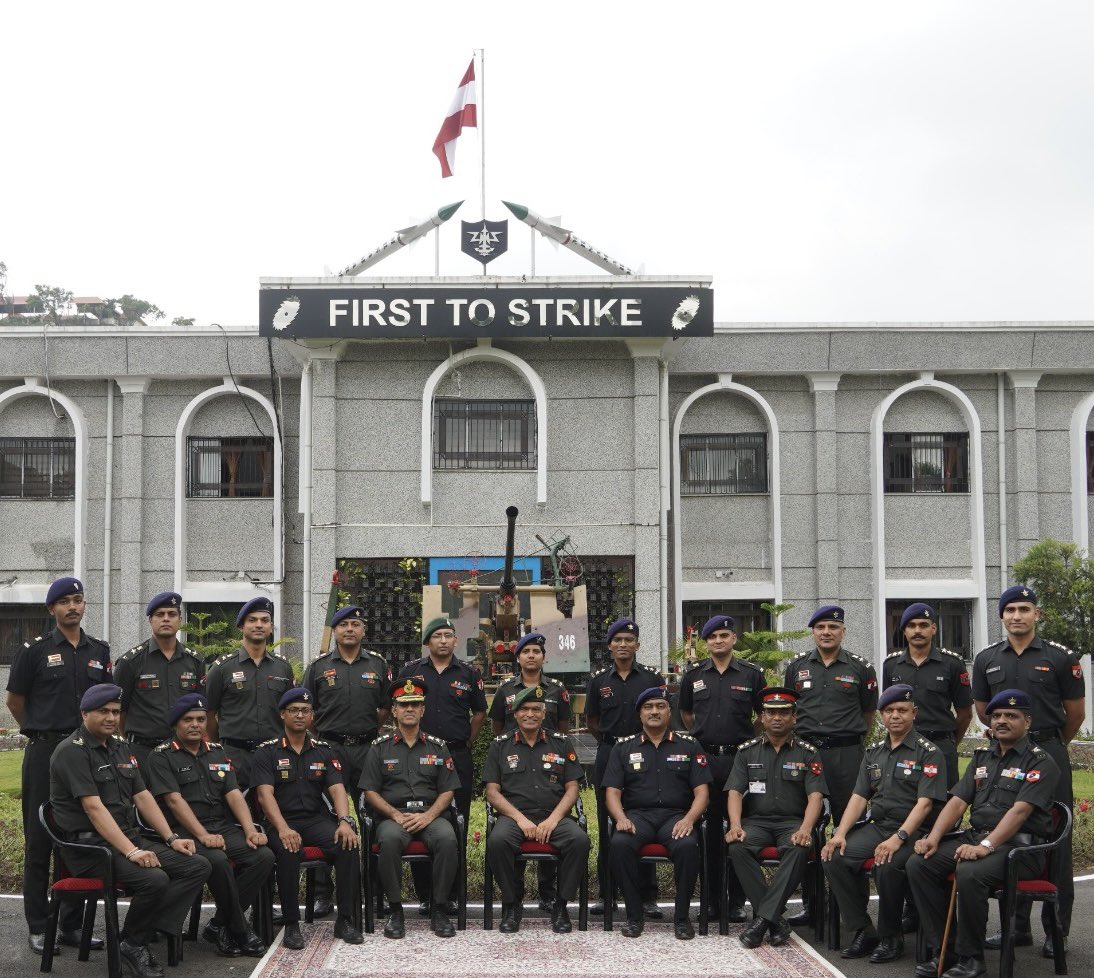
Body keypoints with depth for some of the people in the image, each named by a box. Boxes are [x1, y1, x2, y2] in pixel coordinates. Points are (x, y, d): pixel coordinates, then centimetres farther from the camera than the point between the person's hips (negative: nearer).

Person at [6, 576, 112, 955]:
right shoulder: (35, 651, -2)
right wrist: (41, 732, 8)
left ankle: (72, 924, 14)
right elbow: (15, 700, 4)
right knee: (39, 839, 0)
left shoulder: (100, 652, 10)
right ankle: (38, 926, 7)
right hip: (45, 753, -4)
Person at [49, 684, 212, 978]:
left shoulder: (121, 748, 17)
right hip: (91, 845, -8)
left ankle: (145, 934, -12)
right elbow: (94, 808, -19)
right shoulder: (71, 751, -10)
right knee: (154, 879, -31)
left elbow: (143, 796, 16)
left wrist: (171, 838, 3)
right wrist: (131, 852, -26)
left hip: (130, 837, 9)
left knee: (198, 866, -9)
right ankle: (132, 943, -7)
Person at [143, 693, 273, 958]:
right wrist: (203, 836, -24)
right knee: (218, 860, -35)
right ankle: (240, 931, -16)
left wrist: (250, 829, -9)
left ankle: (219, 926, -10)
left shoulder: (217, 753, 19)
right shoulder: (161, 757, 1)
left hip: (224, 827, 6)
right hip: (186, 831, -6)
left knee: (264, 856, -21)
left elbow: (234, 794, 9)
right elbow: (174, 800, -11)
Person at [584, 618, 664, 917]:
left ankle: (648, 897, 3)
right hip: (608, 755, 2)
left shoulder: (652, 678, 3)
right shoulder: (598, 680, 6)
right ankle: (608, 894, 12)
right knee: (607, 825, 4)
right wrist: (611, 742, 12)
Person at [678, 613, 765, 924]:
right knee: (708, 830, 5)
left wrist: (745, 737, 9)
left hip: (739, 759, -2)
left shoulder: (752, 674, 3)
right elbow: (685, 713, 22)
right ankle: (712, 899, 12)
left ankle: (737, 901, 6)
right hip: (704, 759, 2)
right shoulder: (694, 676, 9)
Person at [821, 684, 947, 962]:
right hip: (877, 825, 6)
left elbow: (925, 803, -12)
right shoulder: (874, 752, 16)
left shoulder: (929, 753, -3)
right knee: (834, 857, -19)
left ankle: (891, 937, -11)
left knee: (887, 866, -35)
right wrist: (840, 834, -4)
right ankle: (862, 931, -7)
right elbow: (859, 797, 13)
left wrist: (898, 838, -25)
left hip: (913, 830, -6)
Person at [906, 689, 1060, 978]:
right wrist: (933, 838, -5)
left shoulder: (1040, 762, -4)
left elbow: (1019, 811, -17)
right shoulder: (983, 757, 19)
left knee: (970, 873, -35)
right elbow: (958, 802, 12)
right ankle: (941, 951, -9)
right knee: (919, 864, -14)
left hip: (1019, 844, -7)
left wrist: (985, 846, -29)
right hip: (975, 836, 7)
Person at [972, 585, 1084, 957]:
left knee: (1055, 841, -1)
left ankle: (1057, 930, 5)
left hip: (1049, 753, -3)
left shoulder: (1060, 657, -2)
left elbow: (1075, 712, 5)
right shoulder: (987, 660, 7)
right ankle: (1016, 925, 15)